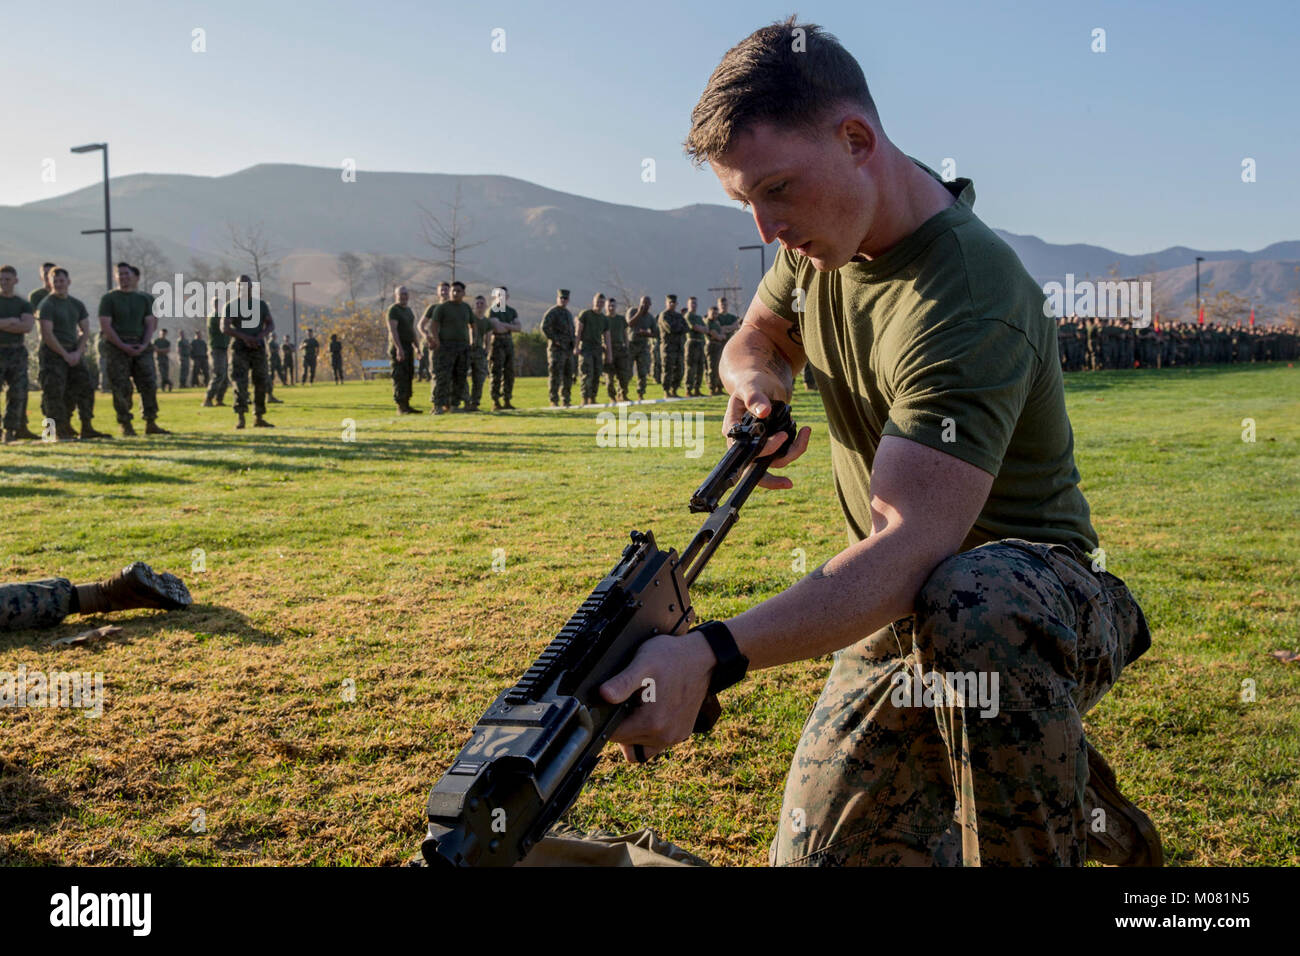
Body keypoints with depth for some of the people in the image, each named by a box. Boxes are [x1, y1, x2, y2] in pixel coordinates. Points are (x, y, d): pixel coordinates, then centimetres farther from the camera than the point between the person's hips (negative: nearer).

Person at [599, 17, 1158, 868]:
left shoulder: (966, 303, -29)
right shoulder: (822, 240, -1)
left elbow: (912, 547, -38)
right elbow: (756, 341, 17)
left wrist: (710, 655, -49)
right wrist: (755, 386, -9)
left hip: (1036, 592, -8)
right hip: (899, 613, 8)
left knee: (968, 605, -44)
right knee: (819, 854, 4)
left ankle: (1053, 809, -19)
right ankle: (1060, 782, 23)